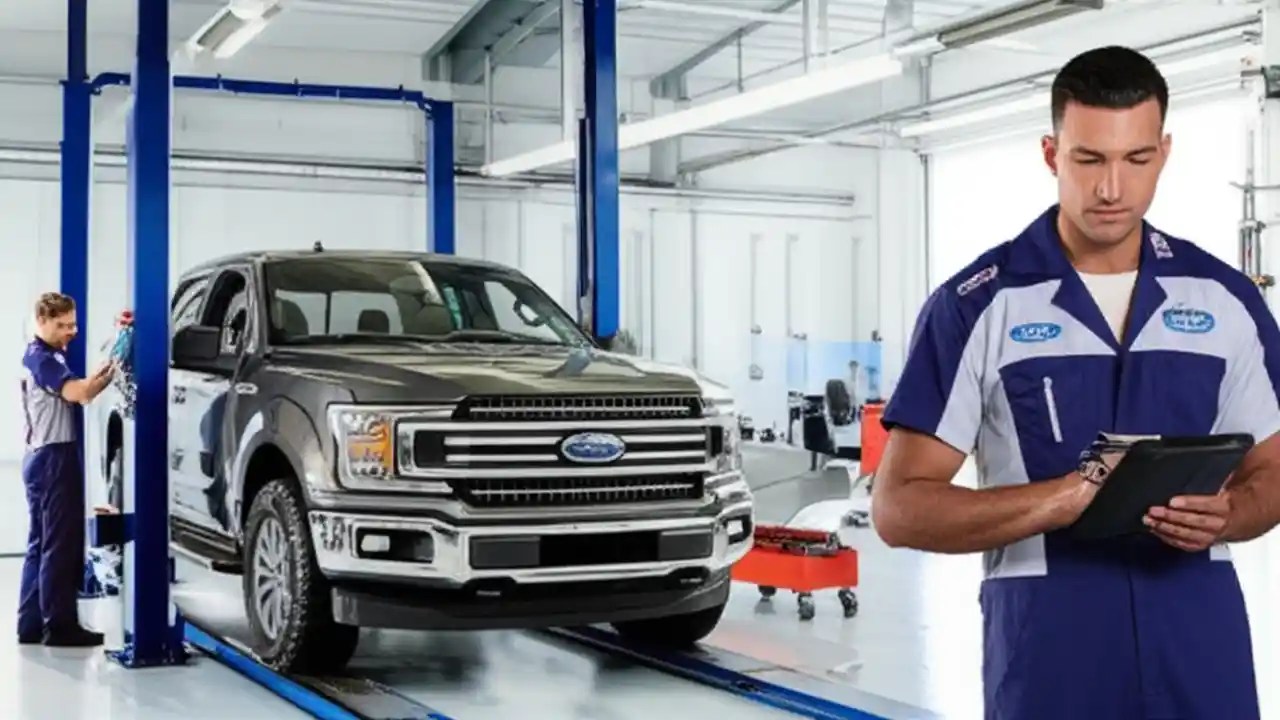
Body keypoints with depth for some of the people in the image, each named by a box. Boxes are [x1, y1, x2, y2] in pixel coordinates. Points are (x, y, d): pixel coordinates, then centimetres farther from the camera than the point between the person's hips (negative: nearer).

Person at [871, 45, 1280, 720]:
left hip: (1203, 651, 3)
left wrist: (1224, 515, -12)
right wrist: (1067, 496, -23)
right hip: (1046, 656, -2)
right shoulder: (974, 307, -6)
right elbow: (900, 507, -9)